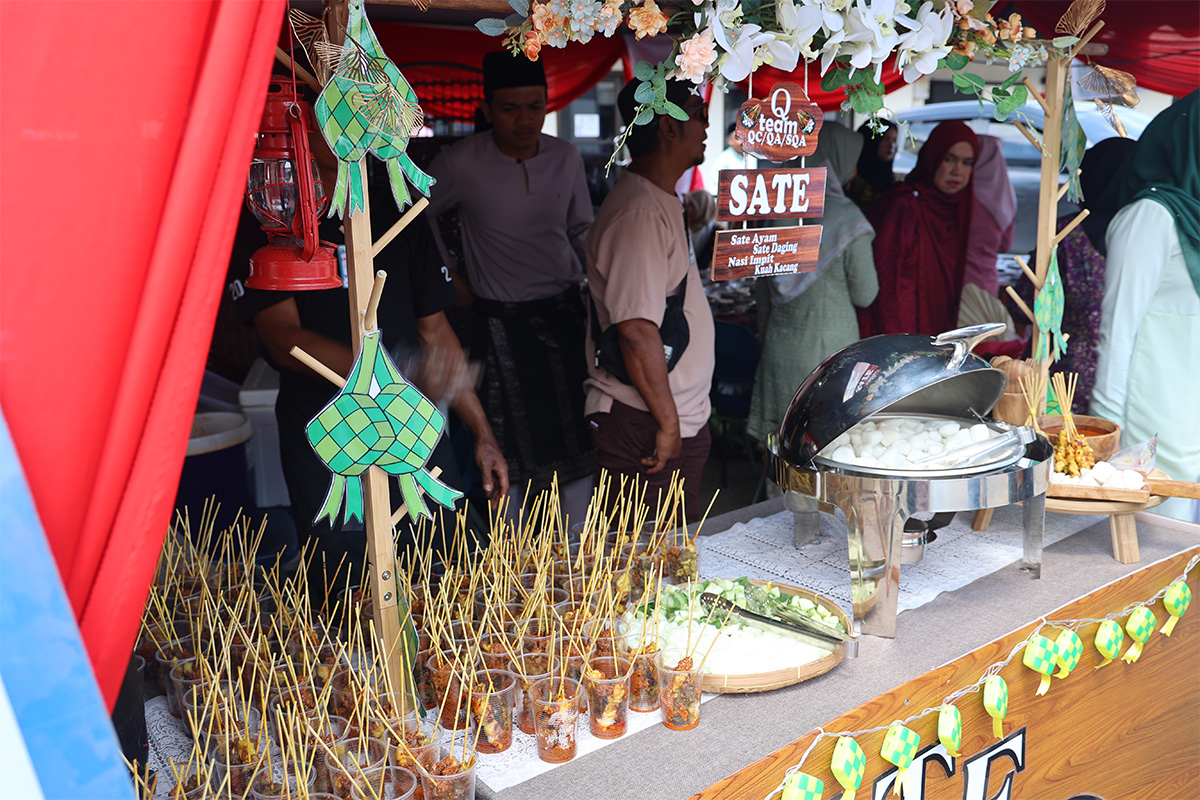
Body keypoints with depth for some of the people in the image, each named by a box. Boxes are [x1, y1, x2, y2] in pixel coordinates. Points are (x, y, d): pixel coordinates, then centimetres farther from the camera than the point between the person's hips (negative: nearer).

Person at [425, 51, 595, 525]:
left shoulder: (566, 159, 2)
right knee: (509, 444, 5)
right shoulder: (460, 163, -9)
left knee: (576, 433, 5)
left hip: (562, 310, 3)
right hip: (500, 321, -3)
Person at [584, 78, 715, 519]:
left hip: (677, 420, 10)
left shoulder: (660, 203, 15)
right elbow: (637, 330, -25)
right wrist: (668, 422, -21)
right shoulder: (640, 213, -19)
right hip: (647, 426, -10)